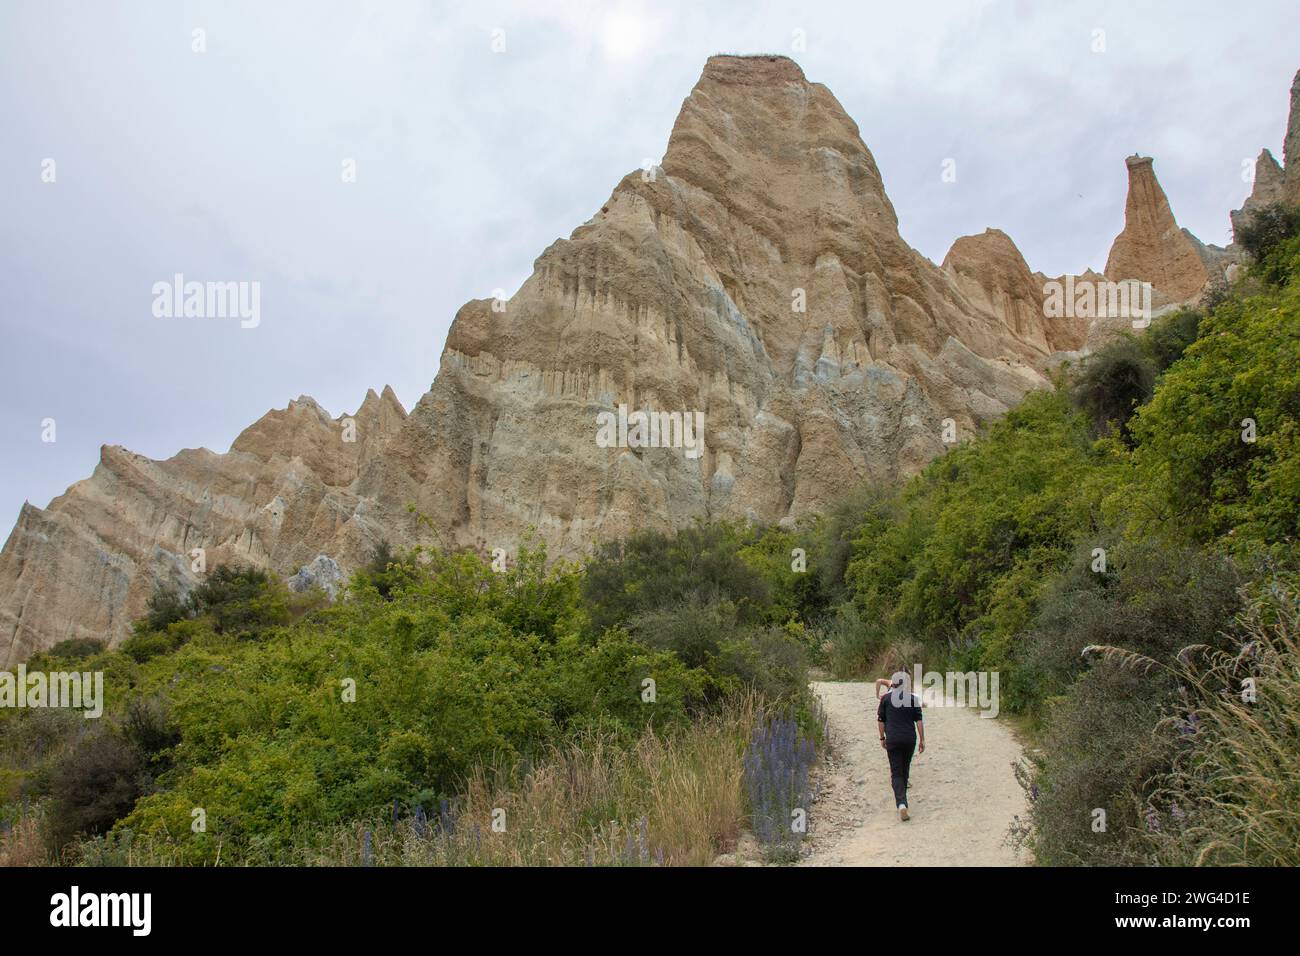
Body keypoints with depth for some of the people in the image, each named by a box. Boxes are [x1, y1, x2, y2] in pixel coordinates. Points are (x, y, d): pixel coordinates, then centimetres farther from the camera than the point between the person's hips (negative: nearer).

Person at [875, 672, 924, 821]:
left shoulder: (886, 698, 0)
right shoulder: (913, 698, 2)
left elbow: (881, 720, 3)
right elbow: (919, 720, -1)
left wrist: (882, 738, 14)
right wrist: (922, 740, 4)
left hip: (893, 739, -2)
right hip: (910, 739, 2)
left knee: (896, 773, -1)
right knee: (905, 769, 21)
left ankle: (902, 803, -20)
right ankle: (901, 795, 35)